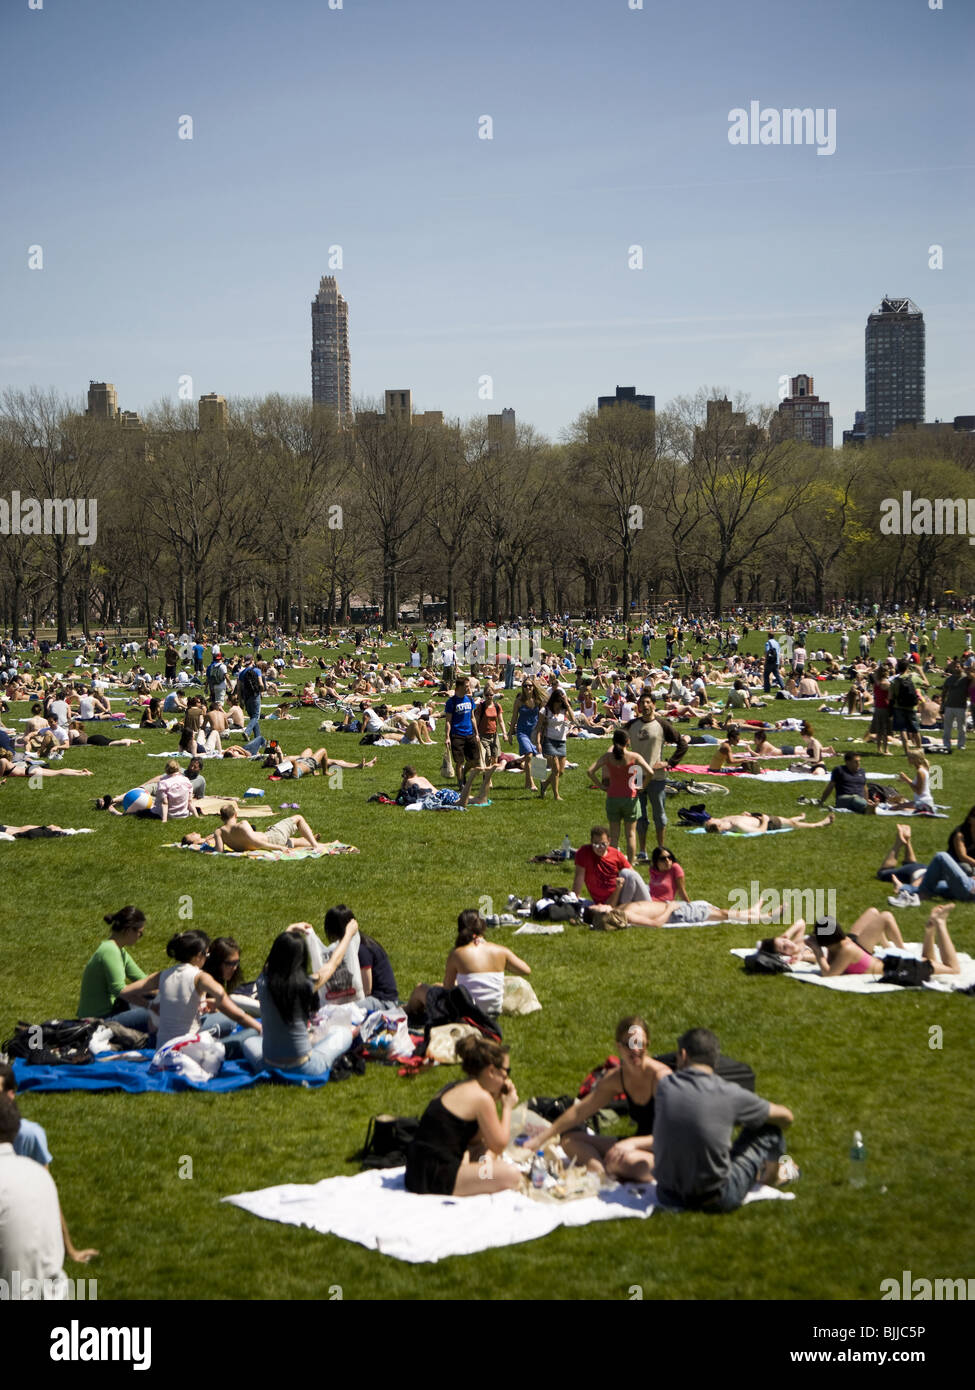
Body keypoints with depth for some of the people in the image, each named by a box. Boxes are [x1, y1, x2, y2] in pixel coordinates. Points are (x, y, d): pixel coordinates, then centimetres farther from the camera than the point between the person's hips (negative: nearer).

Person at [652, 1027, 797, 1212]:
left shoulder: (665, 1087, -7)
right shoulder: (730, 1094, -14)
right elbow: (786, 1117, 3)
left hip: (668, 1196, 3)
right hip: (717, 1202, -3)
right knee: (768, 1126, 11)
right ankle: (772, 1175, 41)